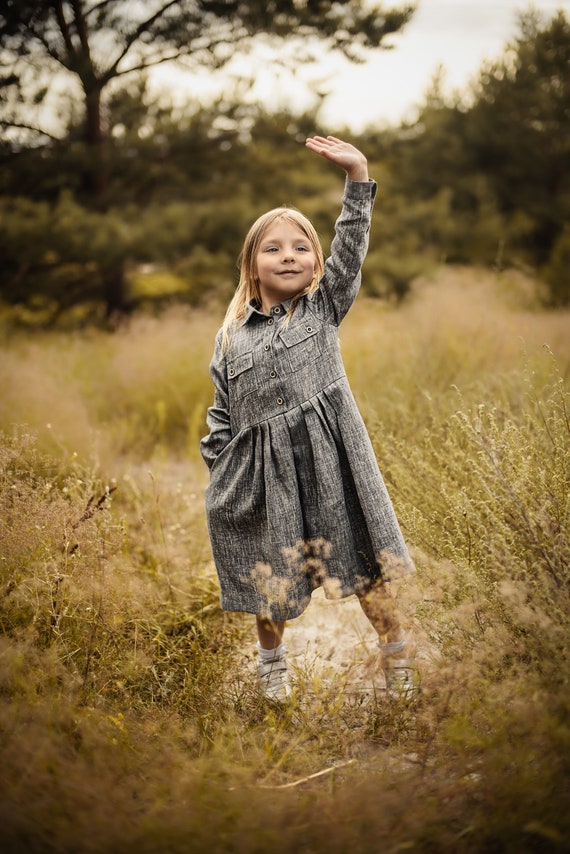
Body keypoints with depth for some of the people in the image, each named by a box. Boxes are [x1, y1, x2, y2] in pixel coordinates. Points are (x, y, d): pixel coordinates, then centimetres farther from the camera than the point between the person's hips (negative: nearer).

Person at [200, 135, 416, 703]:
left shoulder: (324, 305, 6)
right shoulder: (231, 335, 8)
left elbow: (350, 249, -5)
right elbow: (222, 412, 11)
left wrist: (357, 175, -13)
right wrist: (217, 477, 5)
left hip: (329, 459, -1)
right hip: (262, 471, 1)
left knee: (361, 558, 4)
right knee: (269, 570, 12)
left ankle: (395, 651, 23)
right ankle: (271, 658, 36)